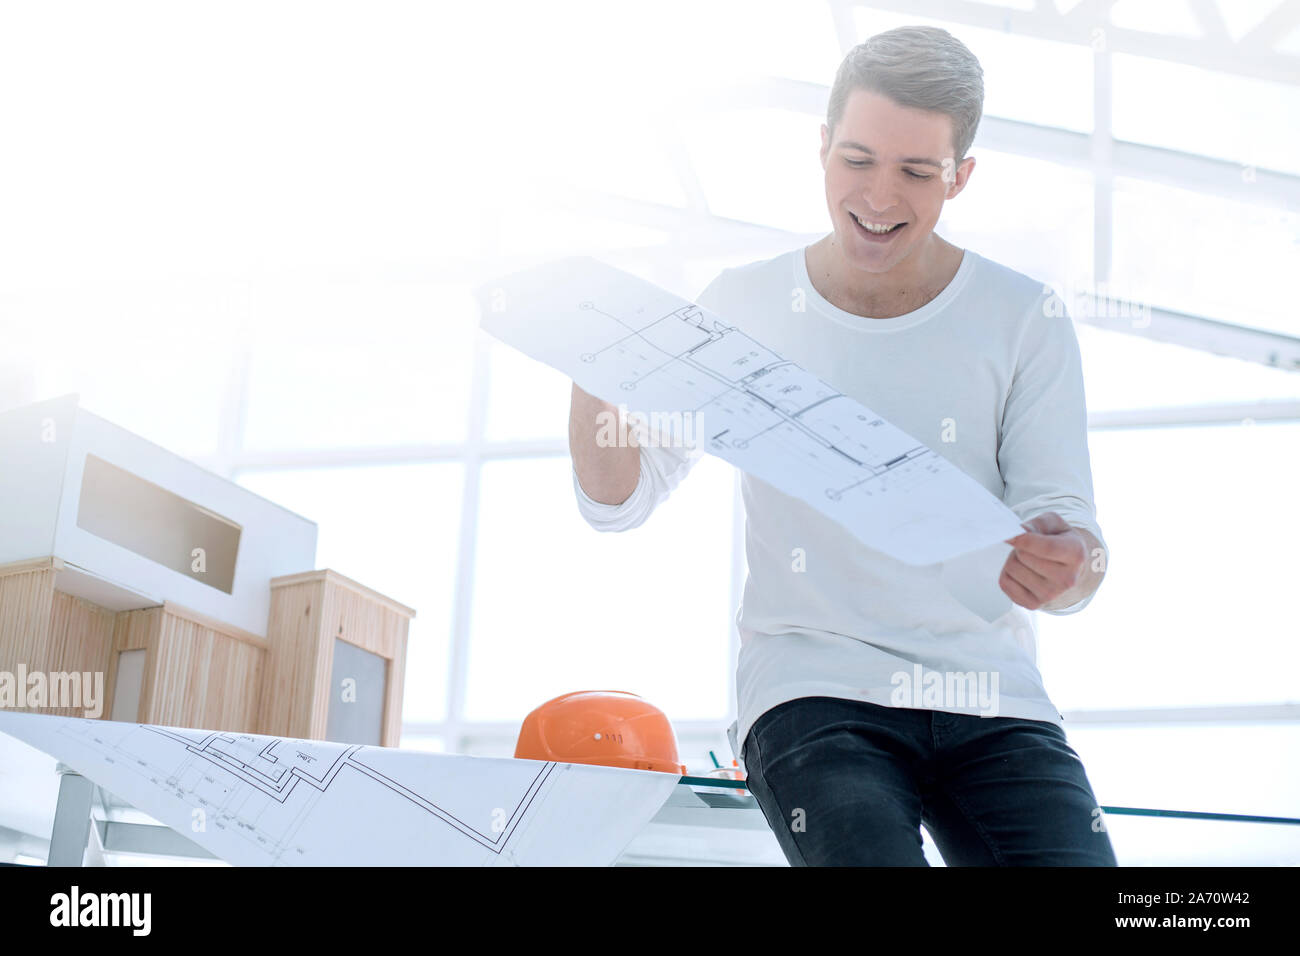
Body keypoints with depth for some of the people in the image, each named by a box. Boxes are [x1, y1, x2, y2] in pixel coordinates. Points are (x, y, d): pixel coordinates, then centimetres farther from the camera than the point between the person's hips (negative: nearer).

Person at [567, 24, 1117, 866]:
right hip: (813, 693, -1)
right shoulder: (746, 306, 5)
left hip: (993, 705, 2)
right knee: (872, 852, -31)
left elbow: (1067, 521, -1)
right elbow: (620, 502, 5)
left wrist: (1066, 568, -25)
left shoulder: (1026, 320, 4)